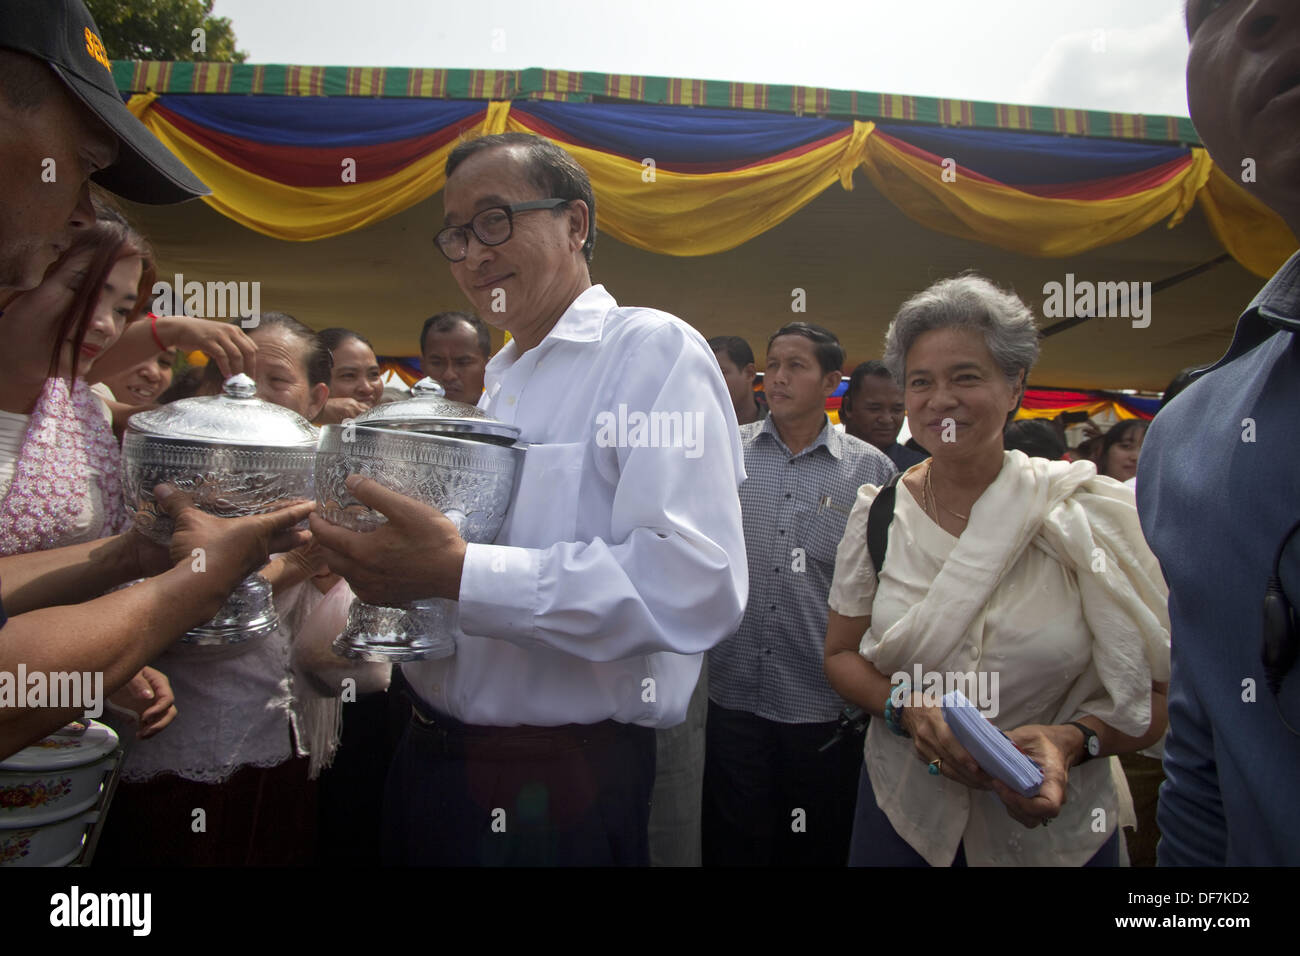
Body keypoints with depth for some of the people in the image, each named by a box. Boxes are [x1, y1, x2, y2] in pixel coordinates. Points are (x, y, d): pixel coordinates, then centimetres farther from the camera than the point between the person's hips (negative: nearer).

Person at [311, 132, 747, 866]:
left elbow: (696, 586, -27)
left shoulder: (654, 350, -13)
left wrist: (460, 573, -29)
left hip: (558, 781, -7)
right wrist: (396, 565, 1)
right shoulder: (499, 379, 13)